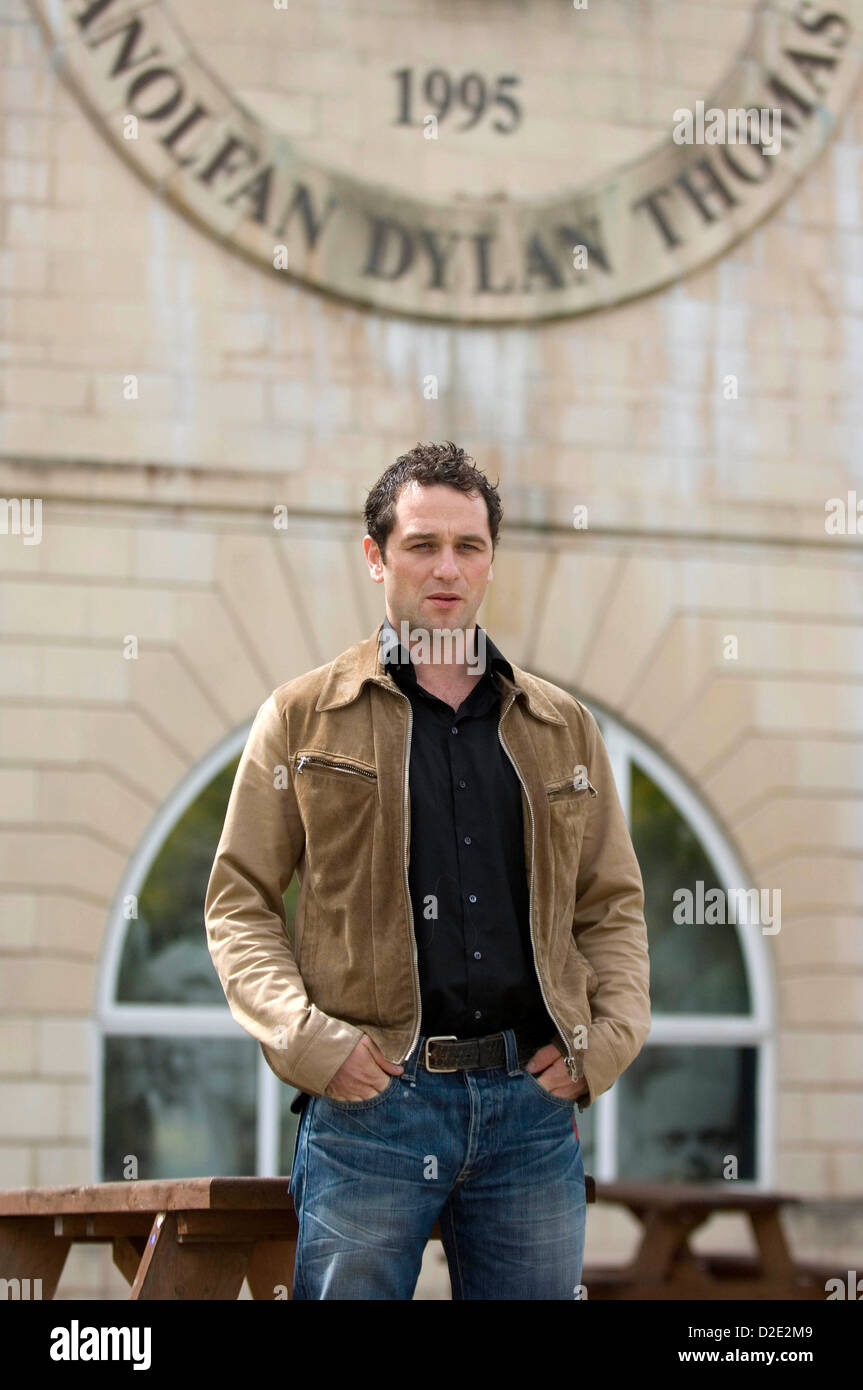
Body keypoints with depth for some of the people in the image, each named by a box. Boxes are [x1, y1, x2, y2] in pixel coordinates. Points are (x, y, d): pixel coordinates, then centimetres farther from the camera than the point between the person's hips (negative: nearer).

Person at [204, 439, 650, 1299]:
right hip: (370, 1099, -3)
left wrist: (610, 1036, 4)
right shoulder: (303, 717, 7)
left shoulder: (561, 727, 16)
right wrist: (306, 1038, -8)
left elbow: (614, 904, 20)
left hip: (533, 1100, 3)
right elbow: (237, 902, 6)